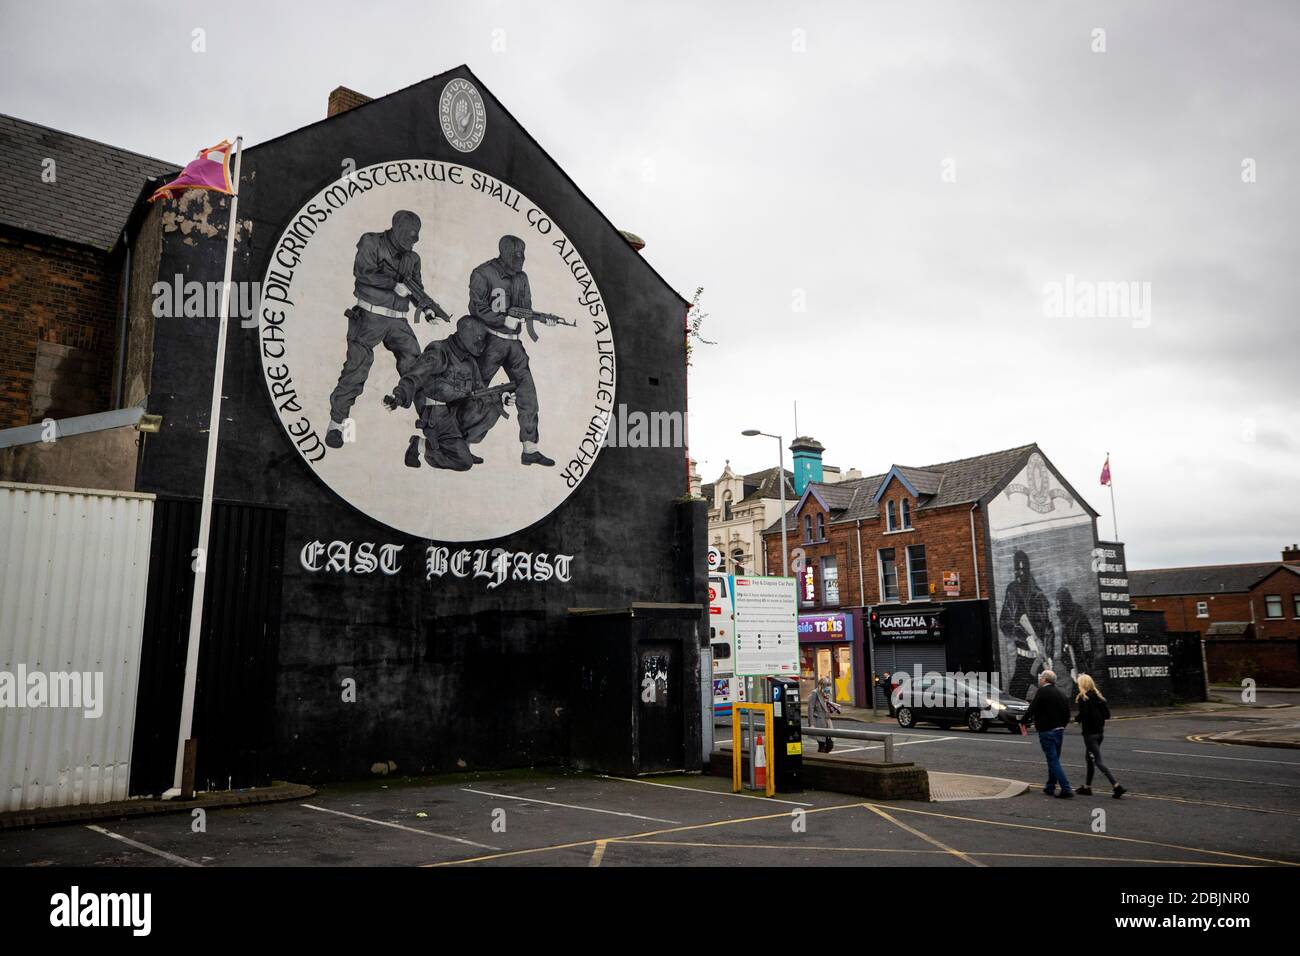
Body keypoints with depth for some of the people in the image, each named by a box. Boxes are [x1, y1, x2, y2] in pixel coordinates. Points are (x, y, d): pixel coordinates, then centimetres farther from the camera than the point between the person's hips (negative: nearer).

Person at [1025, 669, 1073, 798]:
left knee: (1053, 761, -6)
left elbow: (1032, 709, -17)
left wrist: (1023, 721, -3)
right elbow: (1067, 715, 14)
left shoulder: (1042, 692, -11)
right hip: (1059, 731, 8)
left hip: (1046, 731, -8)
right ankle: (1050, 787, 25)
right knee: (1054, 760, 17)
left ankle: (1066, 789, -11)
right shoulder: (1061, 694, 12)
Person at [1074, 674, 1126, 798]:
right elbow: (1107, 714, 8)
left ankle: (1117, 786, -14)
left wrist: (1076, 719, -2)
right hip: (1100, 732, 8)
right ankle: (1087, 787, 25)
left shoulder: (1083, 698, -13)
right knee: (1089, 758, 18)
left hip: (1090, 733, -8)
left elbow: (1083, 715, -21)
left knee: (1098, 761, -5)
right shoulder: (1098, 696, 8)